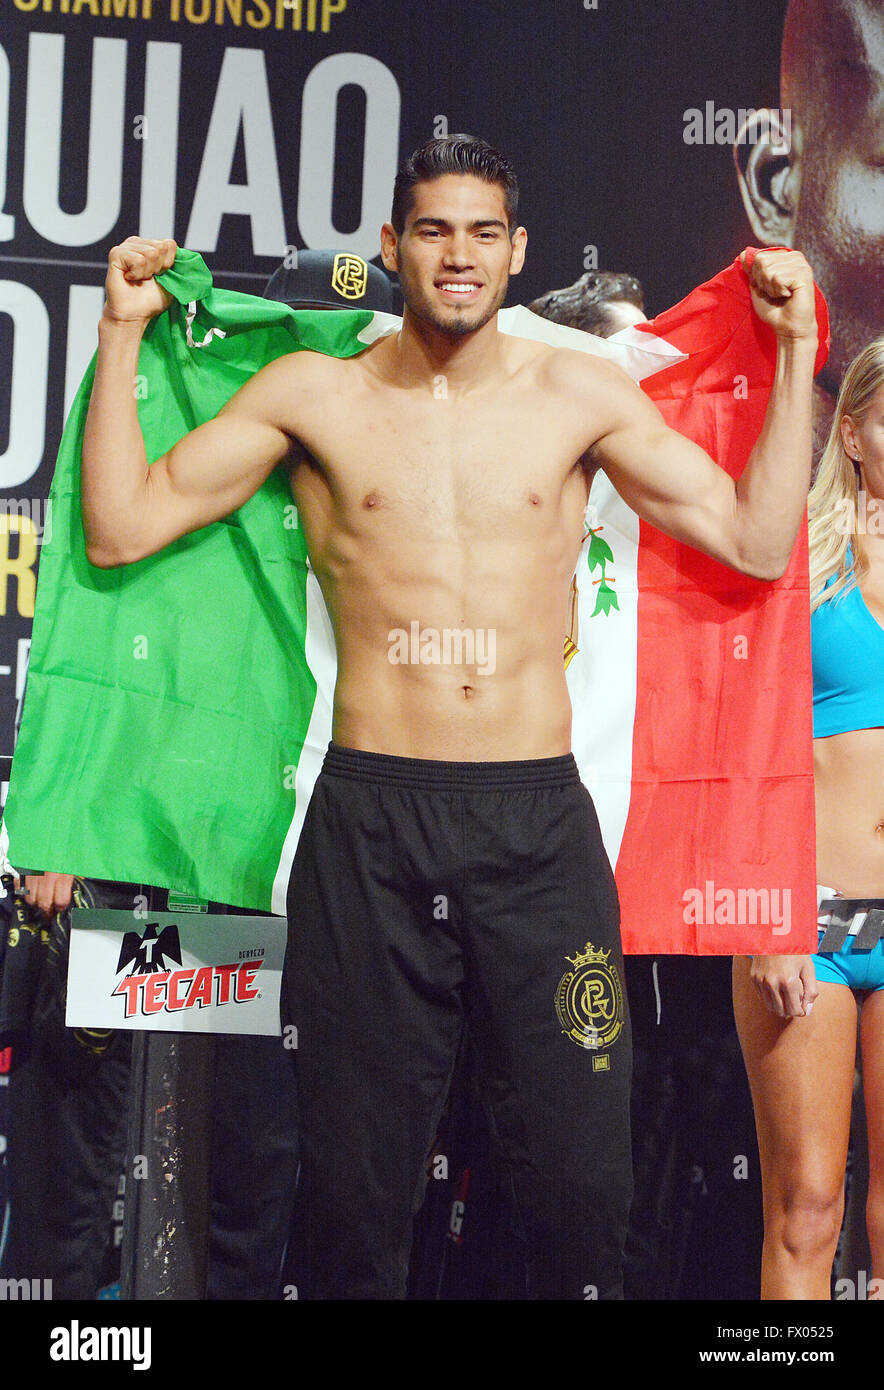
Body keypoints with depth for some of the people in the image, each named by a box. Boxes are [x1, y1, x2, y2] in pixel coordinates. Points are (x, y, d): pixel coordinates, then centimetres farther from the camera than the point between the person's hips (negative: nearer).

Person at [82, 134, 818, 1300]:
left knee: (583, 1181, -1)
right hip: (369, 819, 0)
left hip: (538, 819, 1)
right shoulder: (313, 394, 6)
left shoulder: (578, 396, 8)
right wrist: (123, 335, 2)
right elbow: (121, 529, 5)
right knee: (356, 1183, 5)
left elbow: (758, 542, 8)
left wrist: (796, 352, 4)